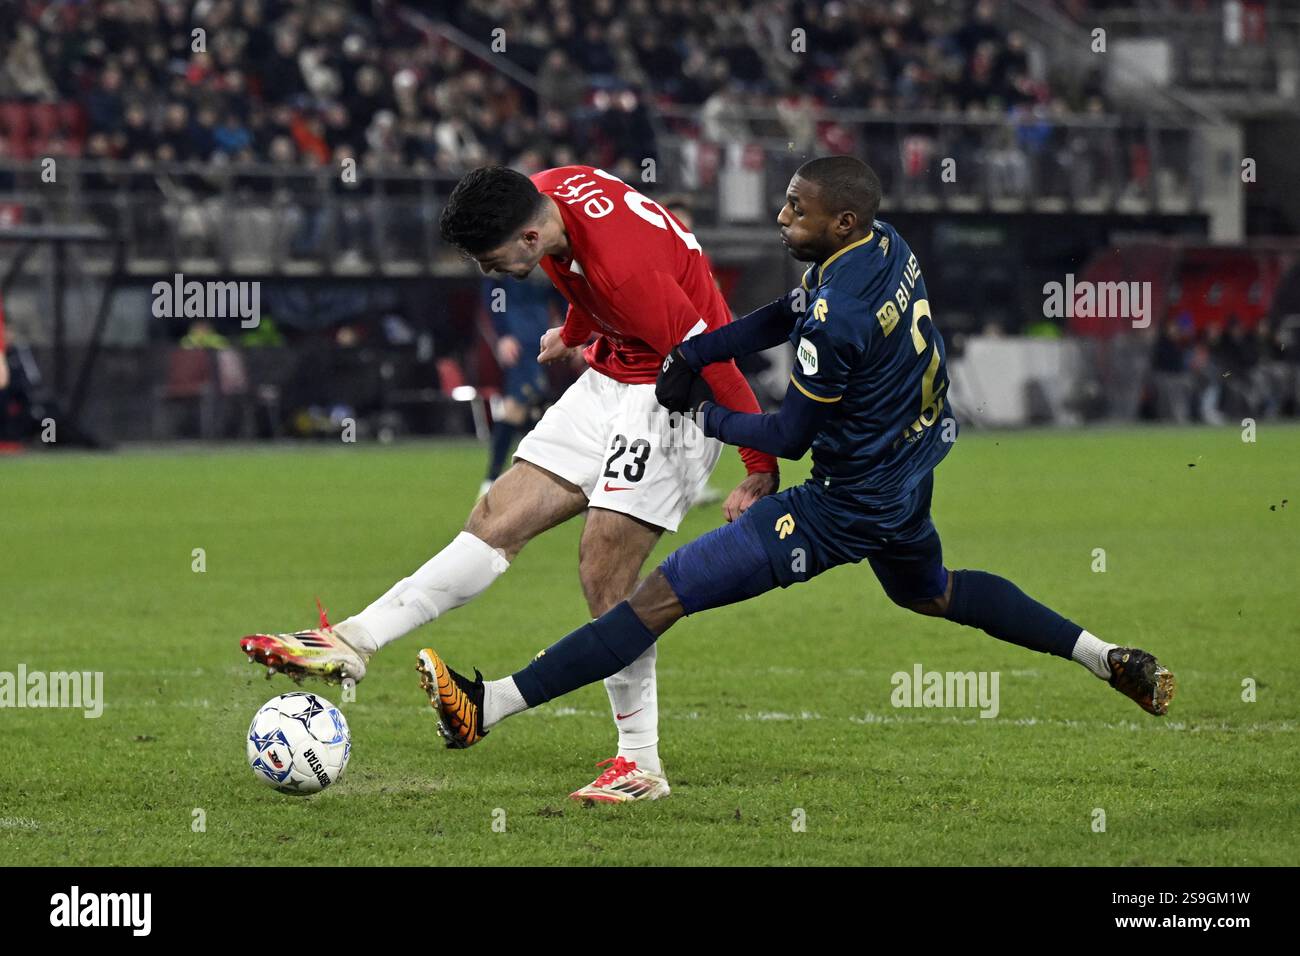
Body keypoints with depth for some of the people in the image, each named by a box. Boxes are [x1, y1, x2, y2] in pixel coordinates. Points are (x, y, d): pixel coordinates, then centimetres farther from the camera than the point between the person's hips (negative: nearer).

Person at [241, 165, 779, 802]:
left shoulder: (626, 270, -32)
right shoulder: (543, 192, -7)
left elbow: (714, 361, -23)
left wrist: (762, 469, -15)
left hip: (678, 393, -8)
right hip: (613, 374, 8)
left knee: (603, 574, -12)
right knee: (499, 518, 1)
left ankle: (641, 762, -2)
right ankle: (350, 644, -3)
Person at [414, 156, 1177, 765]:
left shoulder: (837, 318, -29)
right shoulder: (887, 244, -4)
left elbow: (790, 437, -18)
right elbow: (790, 316, 9)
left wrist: (707, 416, -2)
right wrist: (695, 352, -4)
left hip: (848, 507, -9)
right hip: (912, 482, 9)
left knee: (665, 594, -9)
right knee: (931, 591, 39)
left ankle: (491, 705, -11)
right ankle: (1109, 659, 37)